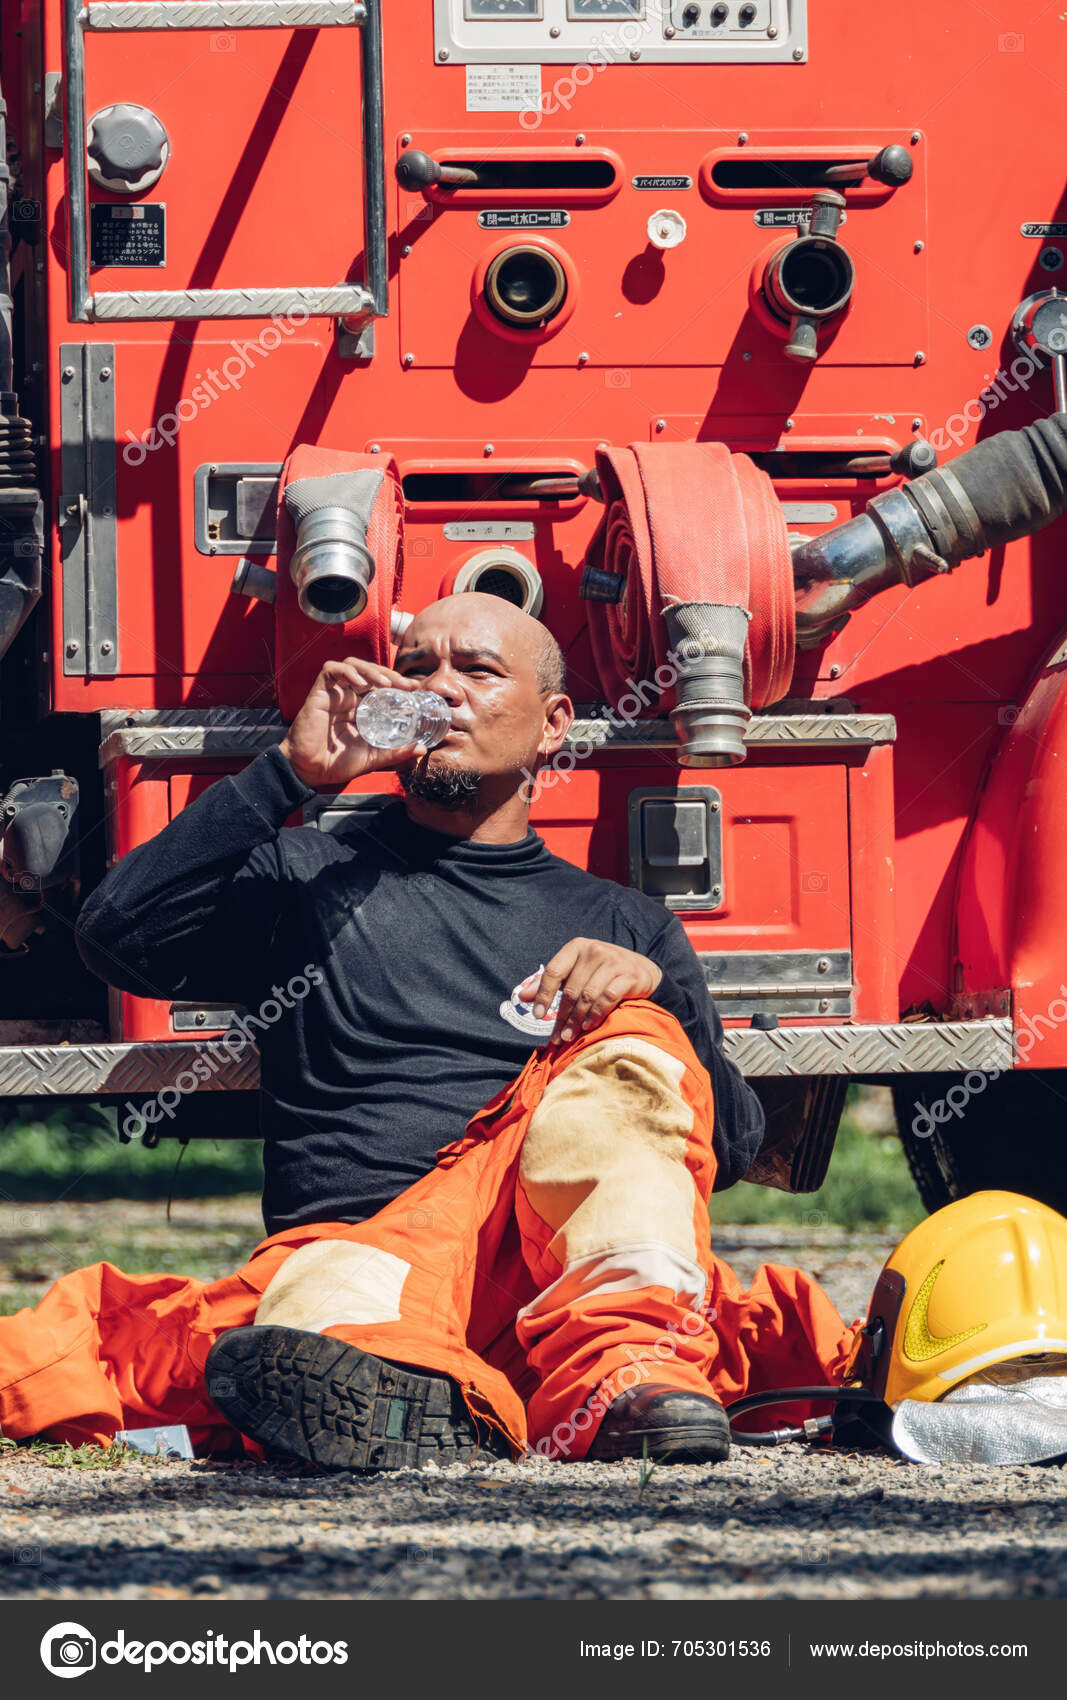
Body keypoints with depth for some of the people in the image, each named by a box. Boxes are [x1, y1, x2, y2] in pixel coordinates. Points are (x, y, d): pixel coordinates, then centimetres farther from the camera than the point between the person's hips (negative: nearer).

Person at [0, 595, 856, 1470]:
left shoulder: (623, 926, 27)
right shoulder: (307, 877, 25)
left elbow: (733, 1142, 15)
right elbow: (120, 936, 6)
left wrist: (653, 994, -4)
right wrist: (292, 772, 4)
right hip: (356, 1237, -1)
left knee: (631, 1055, -27)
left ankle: (626, 1372, -49)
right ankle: (418, 1391, -72)